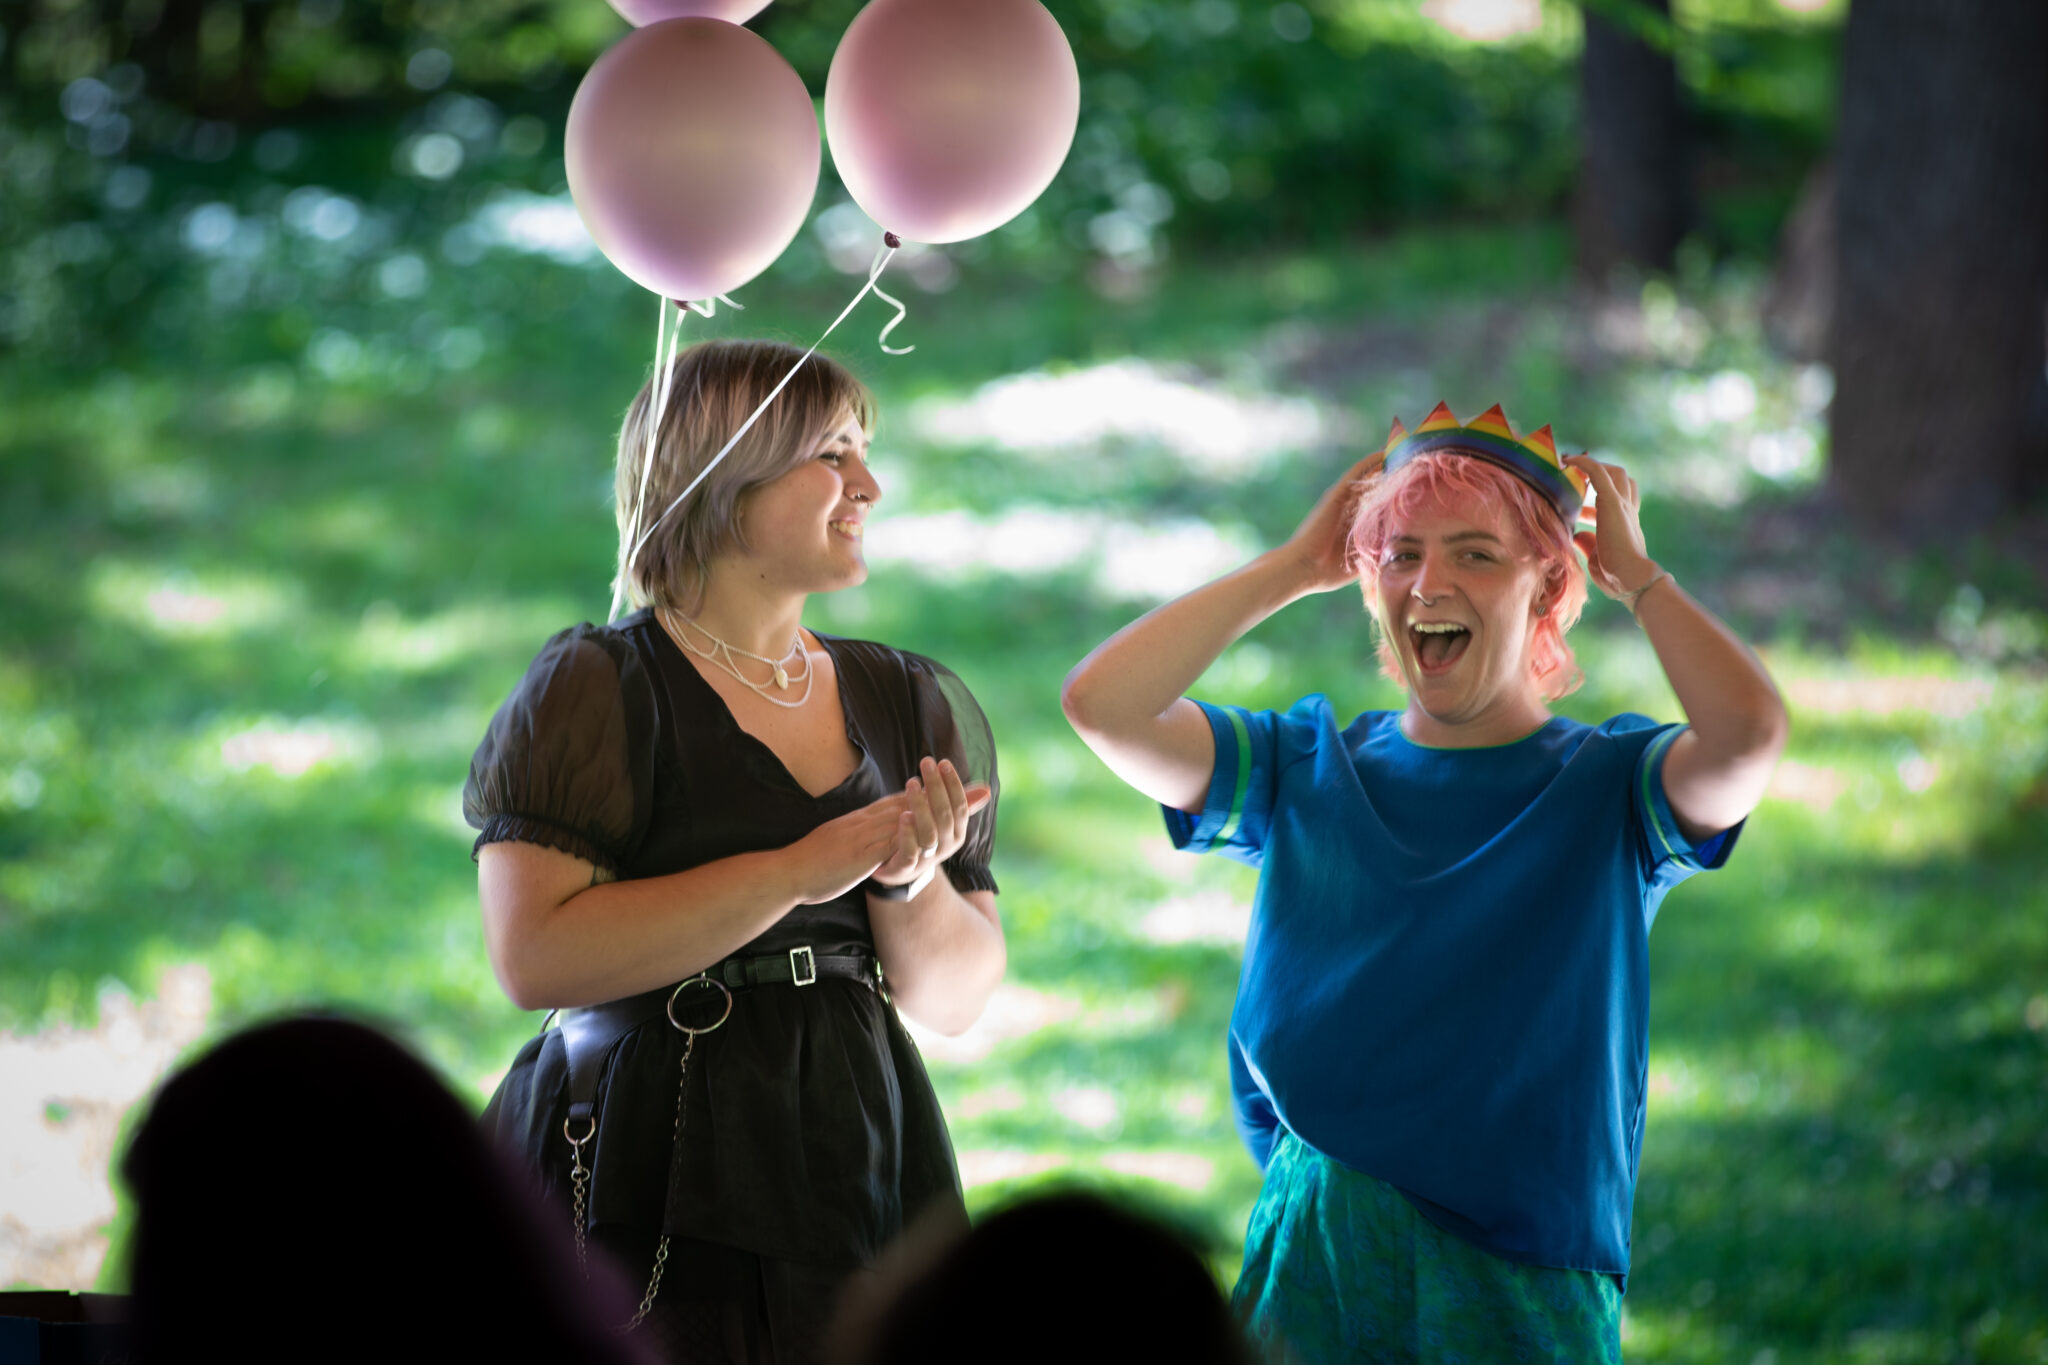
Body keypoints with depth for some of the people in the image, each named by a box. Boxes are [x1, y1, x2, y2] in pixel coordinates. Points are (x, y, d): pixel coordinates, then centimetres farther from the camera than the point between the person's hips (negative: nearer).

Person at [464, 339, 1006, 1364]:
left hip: (855, 1175, 5)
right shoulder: (593, 691, -4)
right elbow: (533, 955, -17)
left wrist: (909, 882, -8)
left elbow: (955, 1001, 14)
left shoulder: (907, 704, 13)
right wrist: (798, 872, -17)